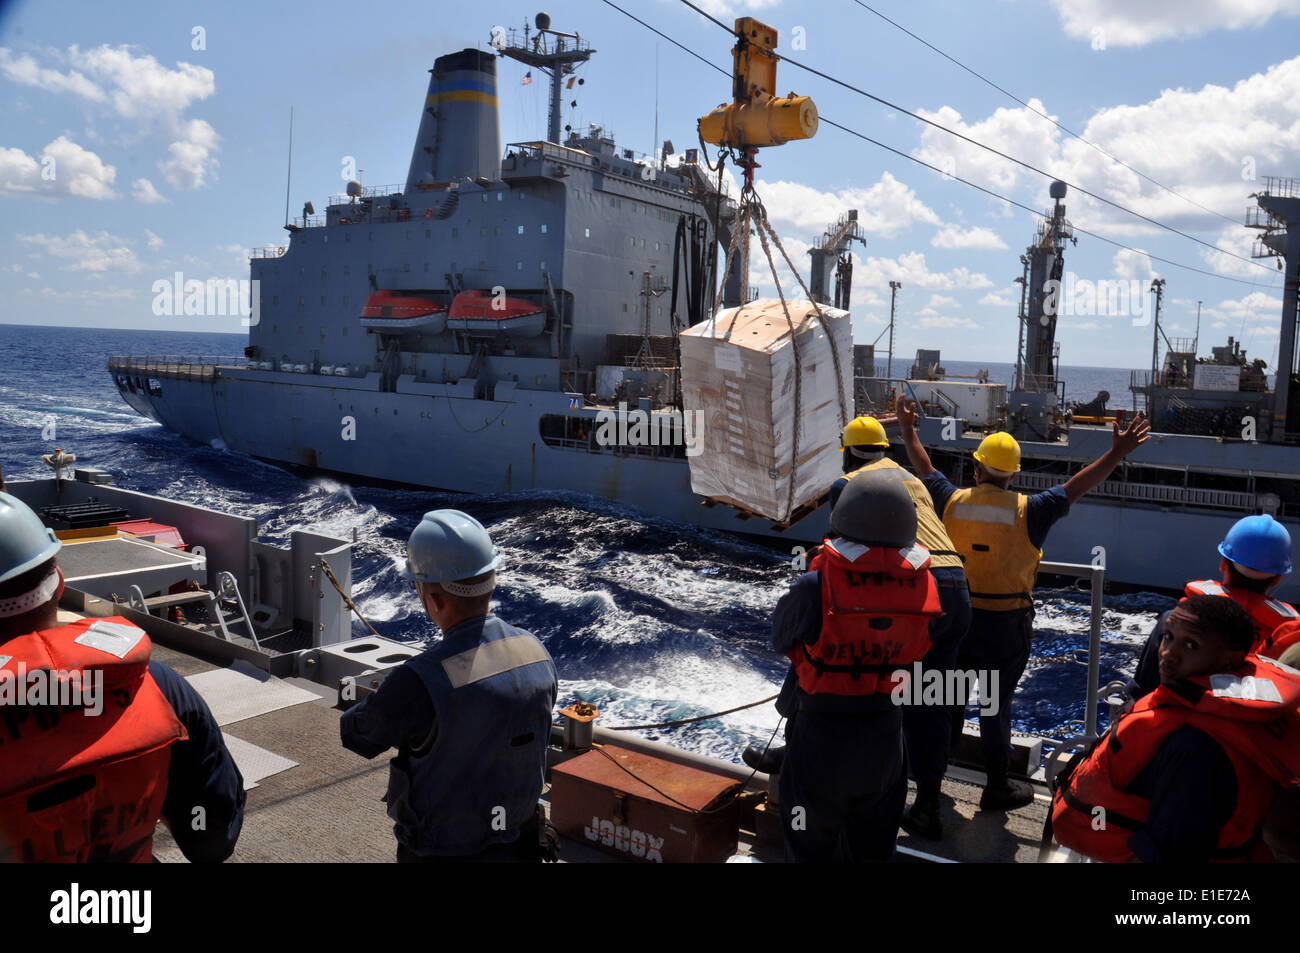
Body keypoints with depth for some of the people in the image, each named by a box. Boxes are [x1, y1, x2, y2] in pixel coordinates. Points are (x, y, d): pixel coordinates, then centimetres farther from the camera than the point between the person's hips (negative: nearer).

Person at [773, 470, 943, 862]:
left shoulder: (816, 586, -24)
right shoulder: (923, 585, -14)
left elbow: (780, 639, -8)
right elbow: (919, 649, -5)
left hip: (822, 740, -3)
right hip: (886, 740, 3)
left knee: (811, 844, 18)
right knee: (873, 845, 24)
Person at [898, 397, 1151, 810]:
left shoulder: (953, 502, -7)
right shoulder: (1027, 511, -14)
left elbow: (924, 468, 8)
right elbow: (1075, 487, -10)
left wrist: (908, 429, 22)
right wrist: (1117, 453, -6)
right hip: (1005, 626, -3)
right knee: (996, 707, 8)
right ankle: (998, 788, 22)